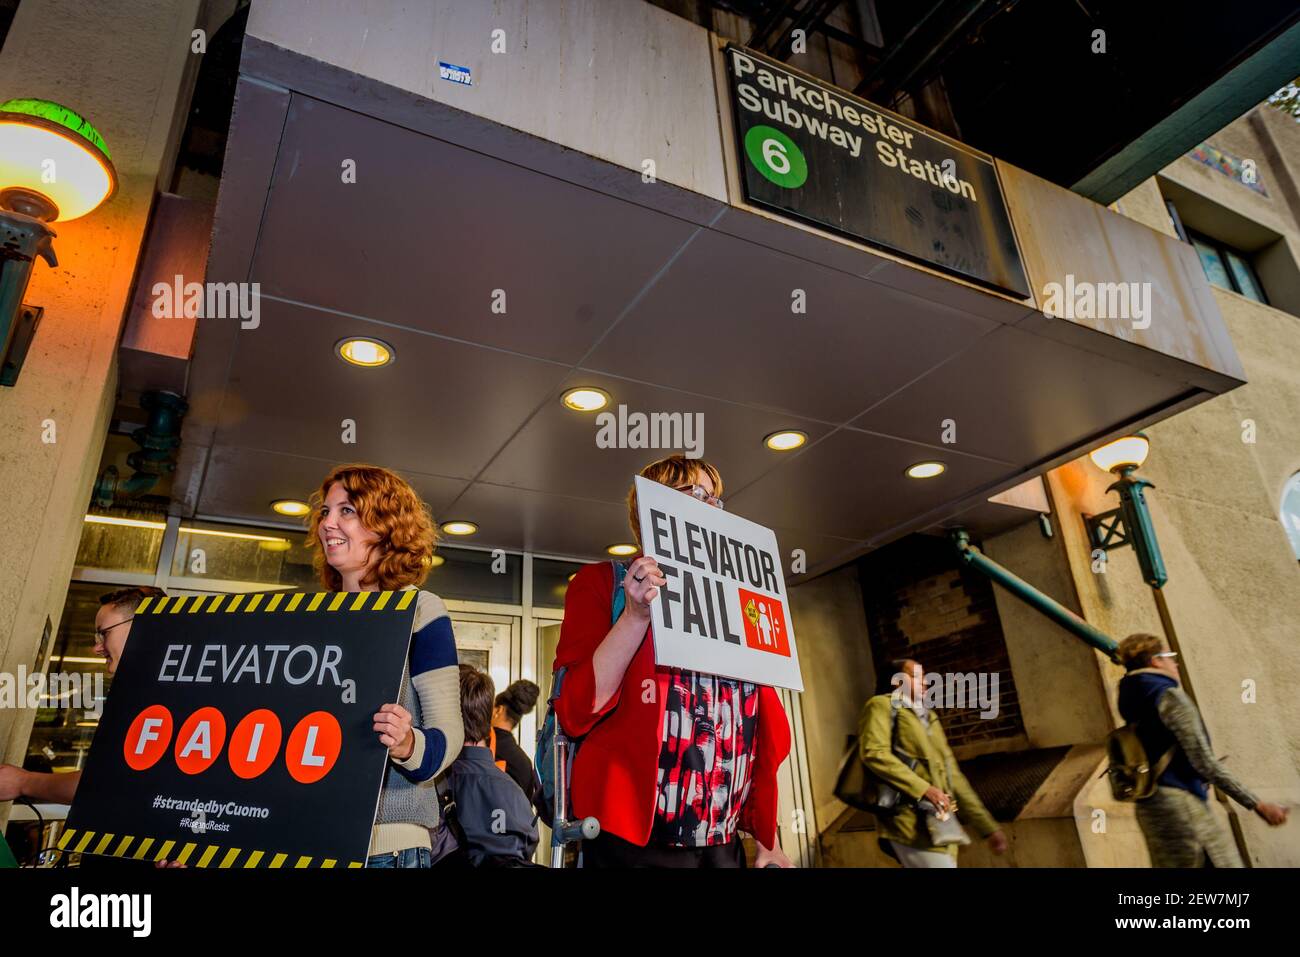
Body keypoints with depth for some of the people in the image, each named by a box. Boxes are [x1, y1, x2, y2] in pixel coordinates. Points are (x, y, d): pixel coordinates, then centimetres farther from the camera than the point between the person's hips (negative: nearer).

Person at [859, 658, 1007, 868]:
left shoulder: (929, 718, 25)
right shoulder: (882, 706, 1)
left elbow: (953, 776, 23)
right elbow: (873, 753, -15)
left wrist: (988, 826, 18)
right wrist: (924, 789, -20)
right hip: (909, 821, -8)